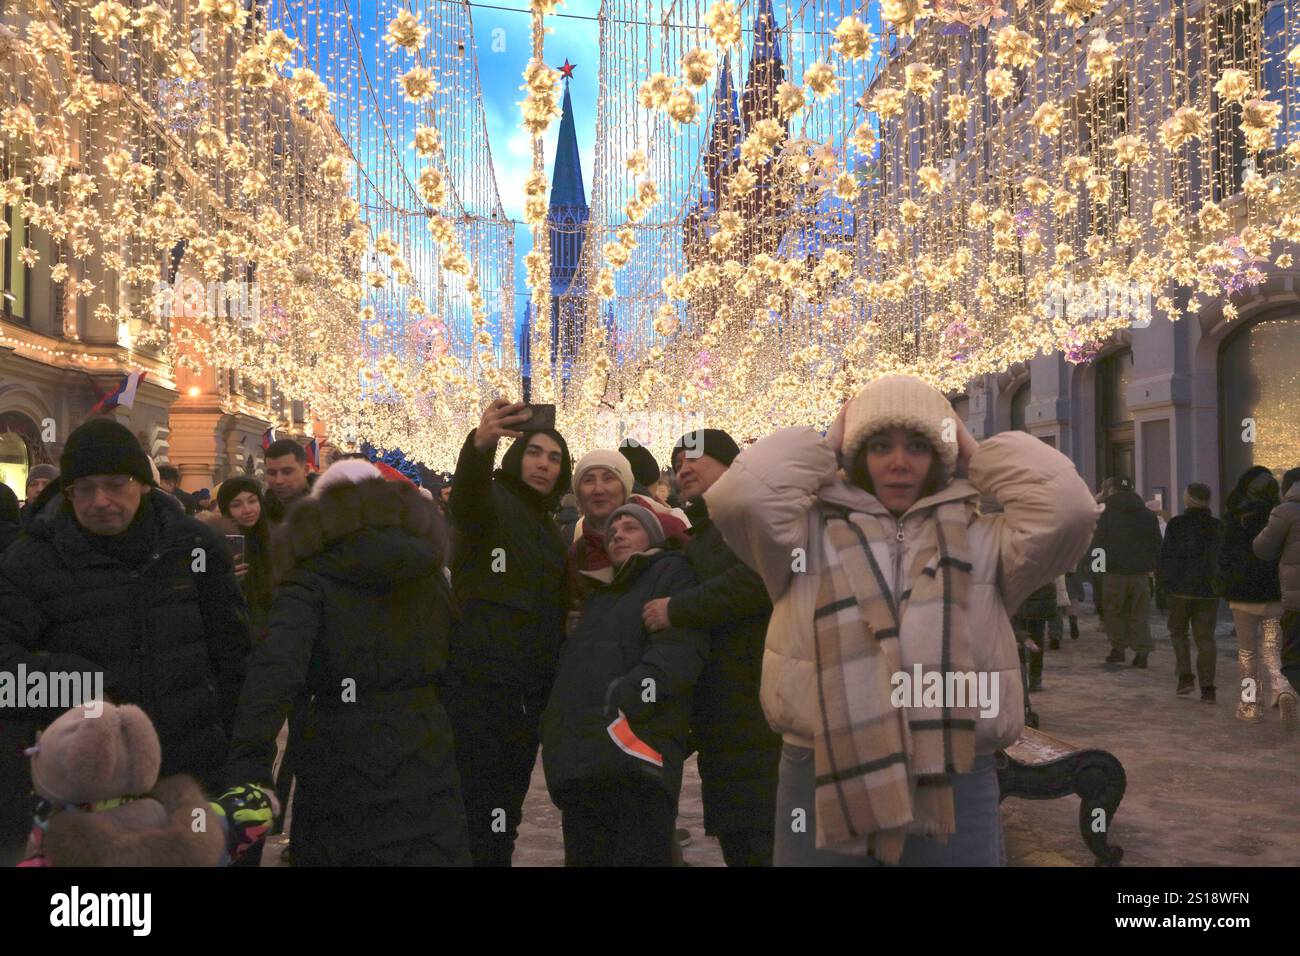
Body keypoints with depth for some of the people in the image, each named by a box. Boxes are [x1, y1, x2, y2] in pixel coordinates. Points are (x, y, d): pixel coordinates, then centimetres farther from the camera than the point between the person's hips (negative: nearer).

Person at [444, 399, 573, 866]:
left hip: (530, 691, 8)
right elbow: (466, 489, -30)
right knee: (484, 817, -10)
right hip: (479, 684, -8)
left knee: (505, 815, 14)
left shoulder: (549, 529, 19)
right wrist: (480, 443, -52)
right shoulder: (492, 502, -4)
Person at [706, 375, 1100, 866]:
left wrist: (980, 454, 4)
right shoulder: (811, 535, 3)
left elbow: (1068, 509, -8)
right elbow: (738, 496, -13)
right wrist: (821, 446, 1)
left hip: (954, 787, 1)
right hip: (824, 782, -1)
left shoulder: (982, 540, 6)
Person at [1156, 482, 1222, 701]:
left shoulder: (1176, 524, -7)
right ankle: (1207, 687, -2)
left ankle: (1185, 676, 1)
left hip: (1181, 588, -3)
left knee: (1178, 631, 14)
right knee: (1205, 637, 4)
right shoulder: (1218, 527, 4)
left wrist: (1161, 582, 3)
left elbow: (1165, 556, -7)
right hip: (1208, 590, 3)